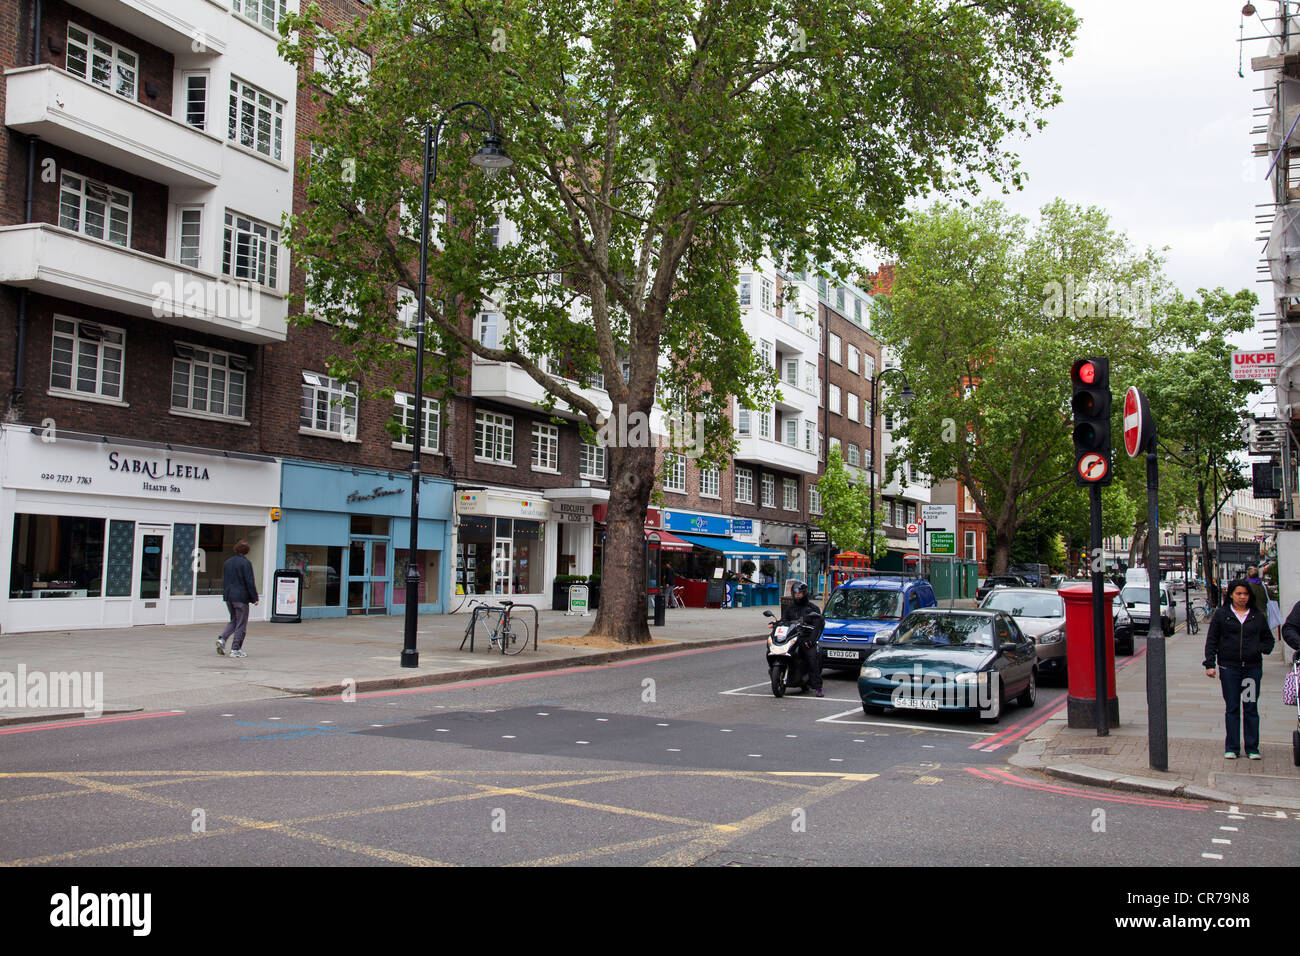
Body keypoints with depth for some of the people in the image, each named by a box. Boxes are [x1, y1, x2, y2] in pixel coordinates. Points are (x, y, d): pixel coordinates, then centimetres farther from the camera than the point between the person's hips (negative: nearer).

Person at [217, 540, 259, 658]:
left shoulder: (228, 562, 9)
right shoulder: (246, 563, -12)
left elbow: (223, 581, 16)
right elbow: (250, 582, -15)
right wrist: (254, 598, -10)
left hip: (229, 596, 7)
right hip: (241, 597, -7)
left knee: (233, 620, 20)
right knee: (241, 623, 1)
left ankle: (222, 639, -1)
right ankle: (235, 650, 1)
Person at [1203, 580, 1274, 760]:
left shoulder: (1258, 616, 9)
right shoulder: (1221, 614, 4)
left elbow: (1268, 639, 18)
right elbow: (1211, 641, 4)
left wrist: (1260, 649, -3)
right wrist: (1209, 664, -3)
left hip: (1253, 667, 1)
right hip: (1229, 667, -1)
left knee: (1251, 708, 4)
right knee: (1232, 708, 4)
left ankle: (1252, 748, 12)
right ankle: (1231, 748, 11)